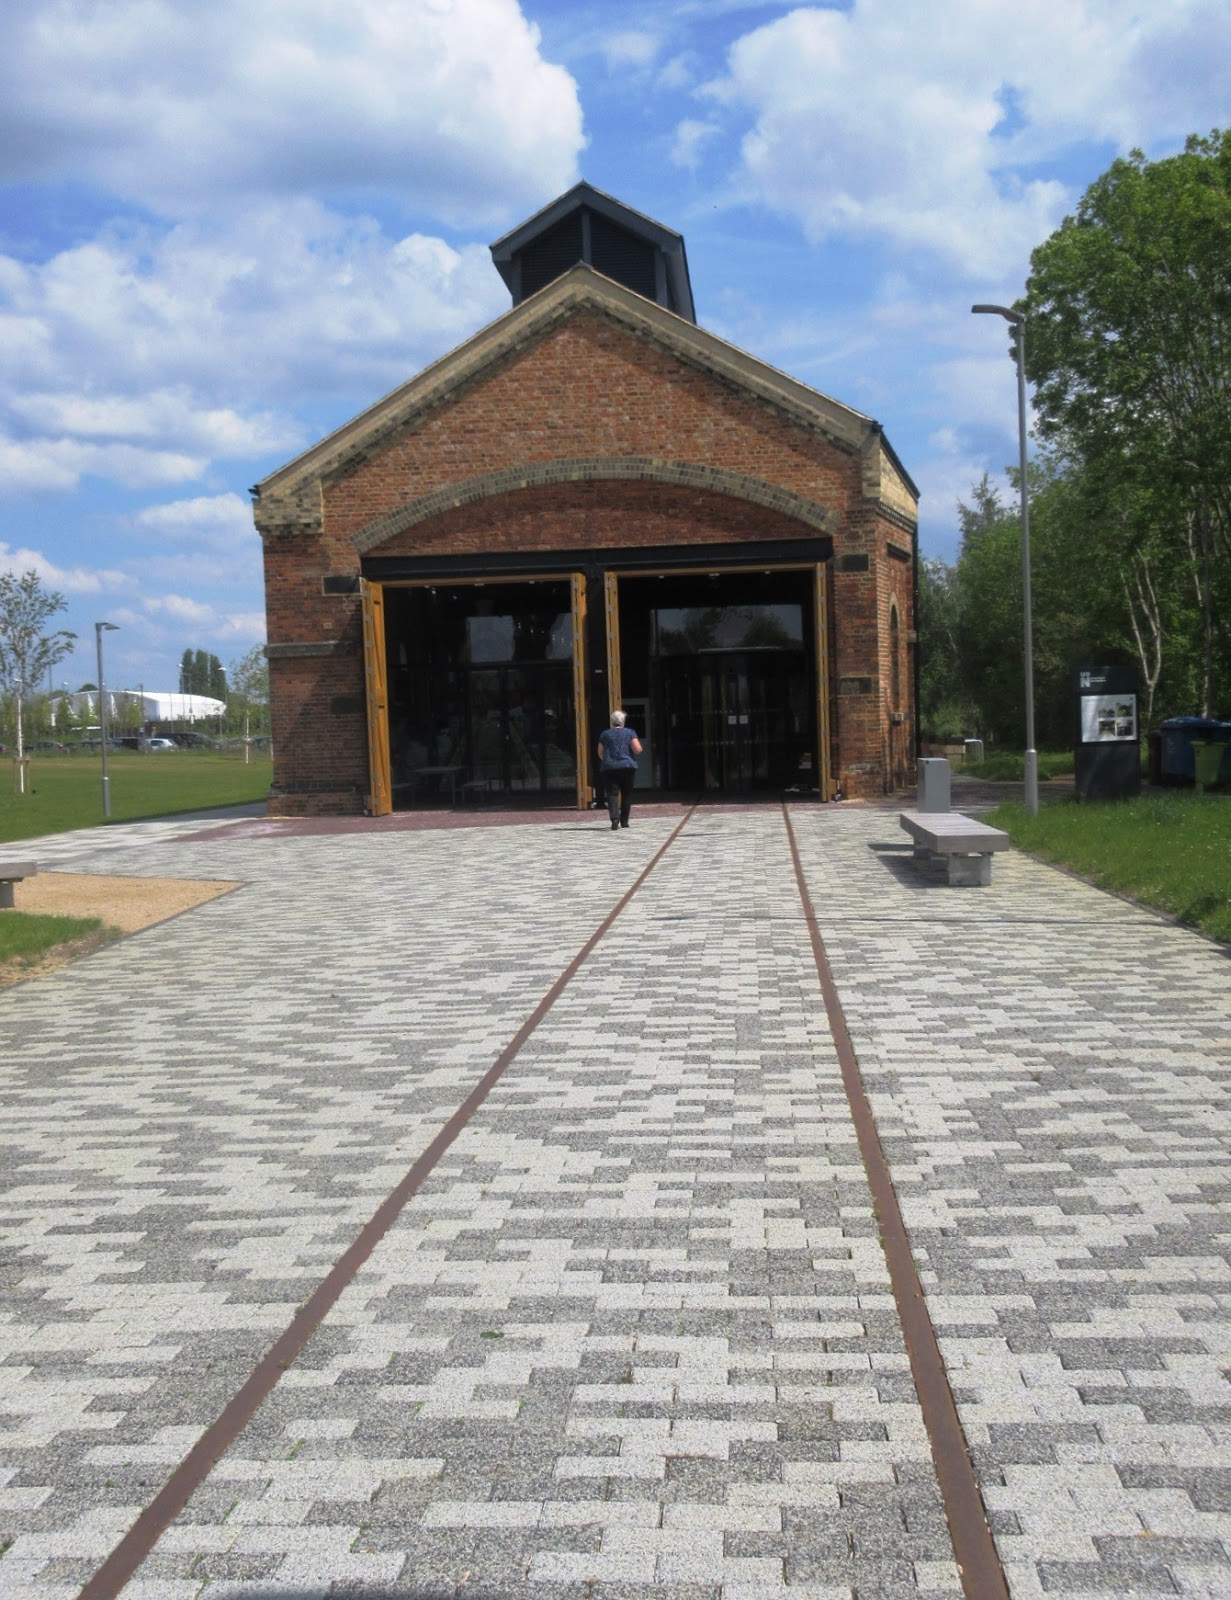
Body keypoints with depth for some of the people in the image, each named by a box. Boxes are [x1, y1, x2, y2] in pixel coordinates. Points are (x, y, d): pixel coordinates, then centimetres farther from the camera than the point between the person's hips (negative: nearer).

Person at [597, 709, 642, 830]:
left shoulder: (605, 734, 6)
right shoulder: (630, 733, 2)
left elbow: (600, 753, 9)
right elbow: (637, 749, -7)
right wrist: (638, 743, 14)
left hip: (610, 768, 0)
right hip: (628, 767, 0)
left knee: (612, 794, -4)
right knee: (626, 794, 11)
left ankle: (614, 819, -23)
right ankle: (624, 821, 13)